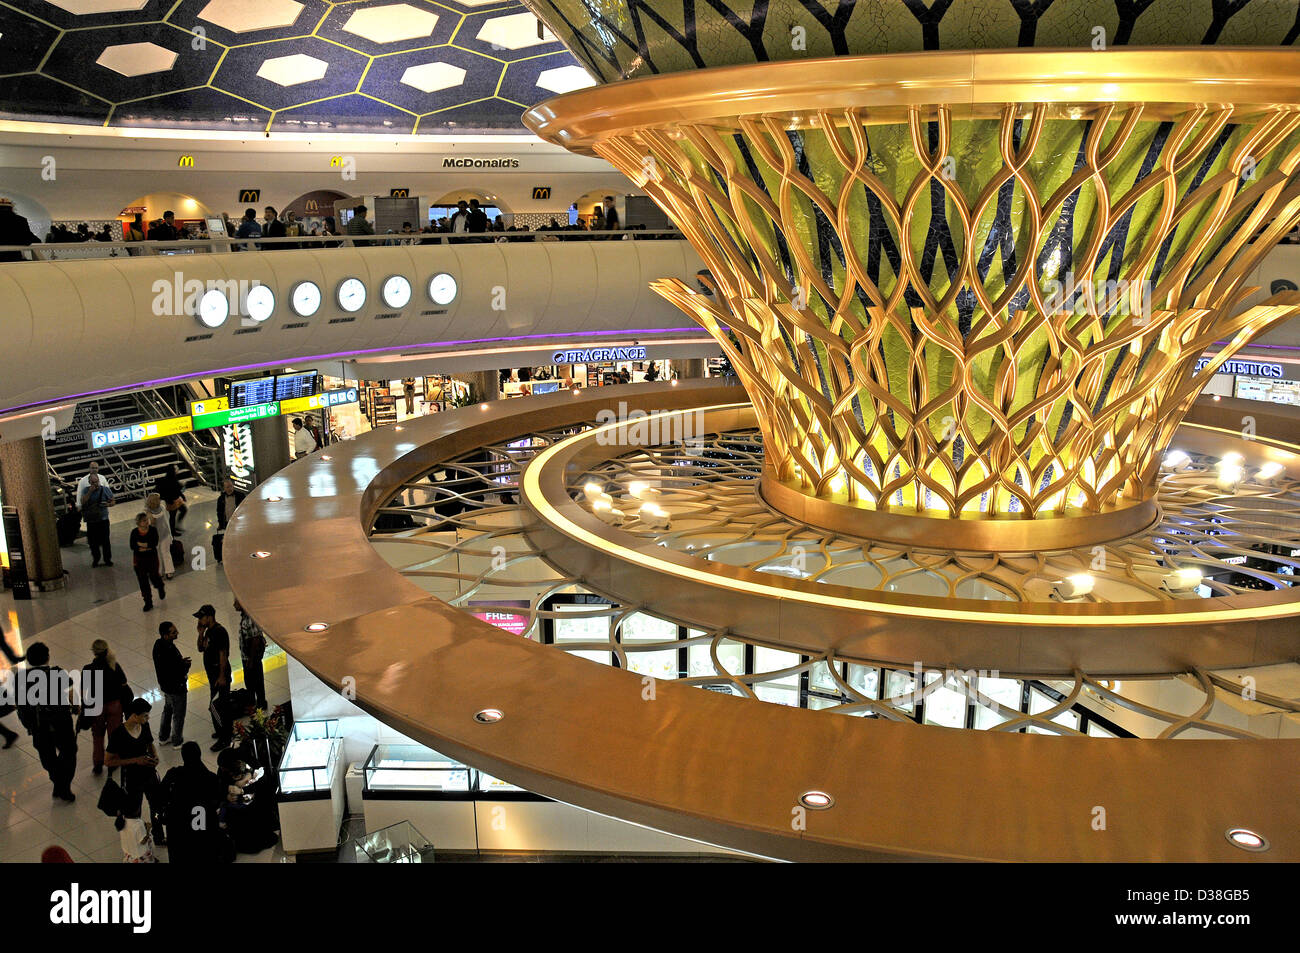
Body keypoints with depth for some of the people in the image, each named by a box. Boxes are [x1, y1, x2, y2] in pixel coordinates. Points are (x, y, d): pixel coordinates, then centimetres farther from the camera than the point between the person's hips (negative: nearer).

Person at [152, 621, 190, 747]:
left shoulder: (159, 644, -8)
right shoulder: (169, 652, -37)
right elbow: (178, 674, -32)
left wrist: (181, 661, 0)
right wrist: (185, 665, -15)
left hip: (165, 685, 9)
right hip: (176, 688, -9)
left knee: (167, 709, 29)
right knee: (178, 715, 13)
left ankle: (162, 737, 45)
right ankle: (177, 741, 31)